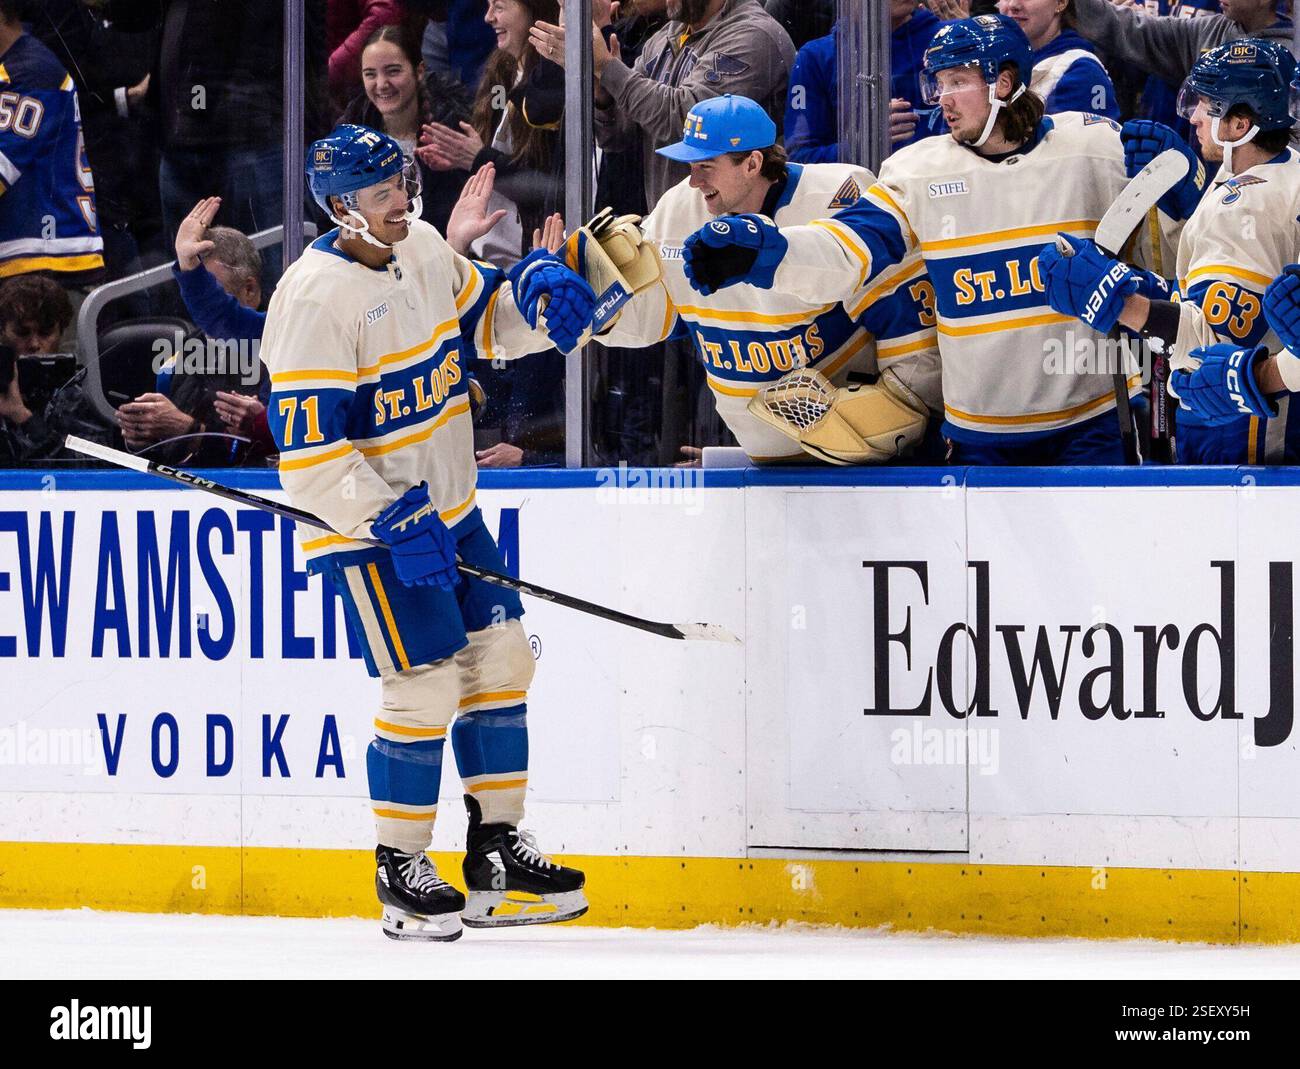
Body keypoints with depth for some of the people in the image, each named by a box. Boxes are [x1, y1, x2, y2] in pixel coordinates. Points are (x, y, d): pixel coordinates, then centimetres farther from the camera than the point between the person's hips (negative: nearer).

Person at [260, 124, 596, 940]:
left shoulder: (422, 248, 1)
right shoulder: (317, 297, -23)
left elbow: (484, 320, 18)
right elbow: (308, 453, -24)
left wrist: (538, 294, -5)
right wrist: (391, 523, -28)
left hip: (447, 507, 8)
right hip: (366, 523, -8)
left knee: (500, 659, 10)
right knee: (427, 684, -10)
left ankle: (497, 852, 20)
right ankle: (400, 868, 4)